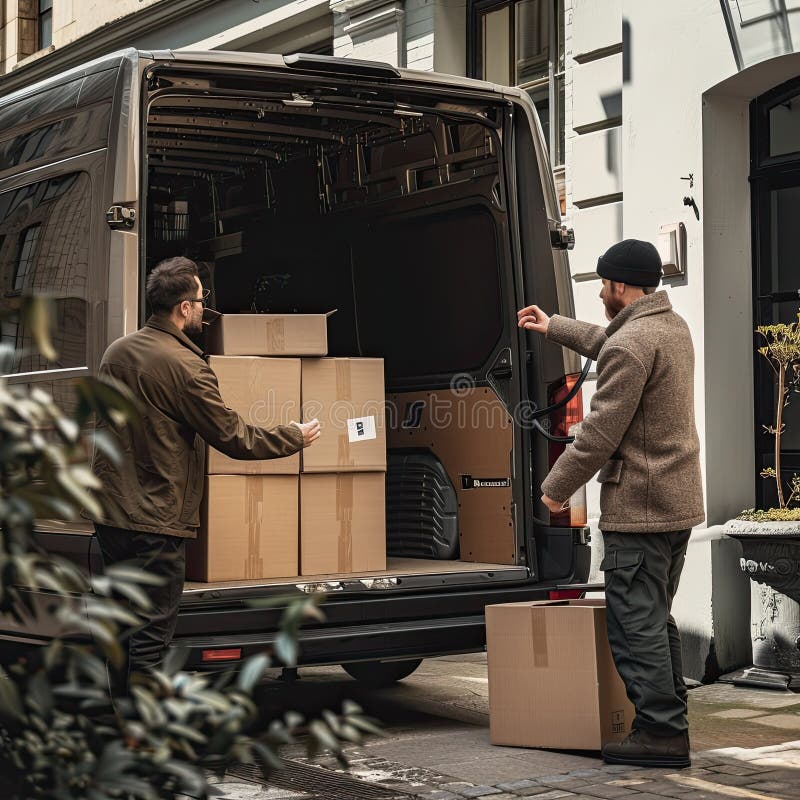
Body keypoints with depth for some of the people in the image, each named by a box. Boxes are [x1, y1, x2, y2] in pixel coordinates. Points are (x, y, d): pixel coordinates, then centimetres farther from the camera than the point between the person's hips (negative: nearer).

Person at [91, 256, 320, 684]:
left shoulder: (116, 351, 8)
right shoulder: (185, 367, -17)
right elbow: (234, 437, -12)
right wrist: (297, 436, 3)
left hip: (109, 515, 8)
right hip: (155, 524, -8)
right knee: (150, 639, -2)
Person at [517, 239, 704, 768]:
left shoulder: (629, 346, -18)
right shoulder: (674, 327, 13)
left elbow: (601, 433, -18)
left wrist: (557, 487, -7)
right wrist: (554, 327, 43)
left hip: (638, 506, -10)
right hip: (681, 502, 10)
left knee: (636, 624, -5)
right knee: (657, 619, 17)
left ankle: (661, 732, -4)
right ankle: (671, 721, 22)